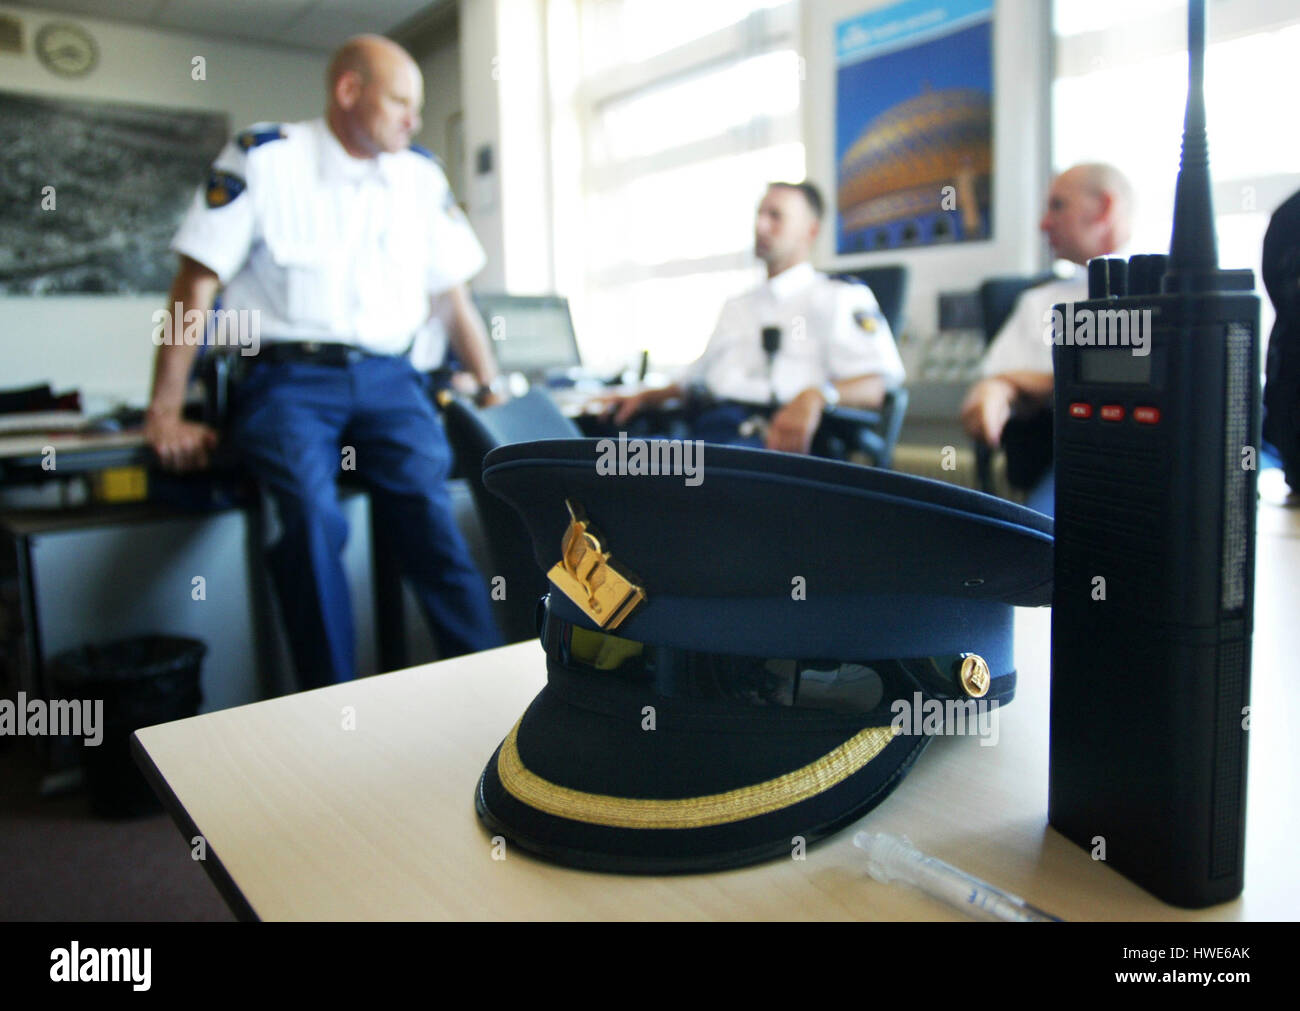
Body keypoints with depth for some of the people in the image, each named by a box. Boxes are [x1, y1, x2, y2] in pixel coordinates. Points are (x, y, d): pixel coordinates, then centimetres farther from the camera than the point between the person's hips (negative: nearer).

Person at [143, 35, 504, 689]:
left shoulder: (422, 176, 14)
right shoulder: (264, 159, 2)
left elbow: (455, 296, 19)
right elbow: (198, 283, 0)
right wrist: (165, 414, -4)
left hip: (387, 377, 3)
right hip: (291, 376, -2)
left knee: (425, 503, -25)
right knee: (314, 514, -29)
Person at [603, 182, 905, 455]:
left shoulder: (840, 297, 12)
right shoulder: (736, 307, 35)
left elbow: (875, 384, -4)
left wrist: (815, 396, -25)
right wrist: (647, 396, 22)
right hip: (706, 427, 6)